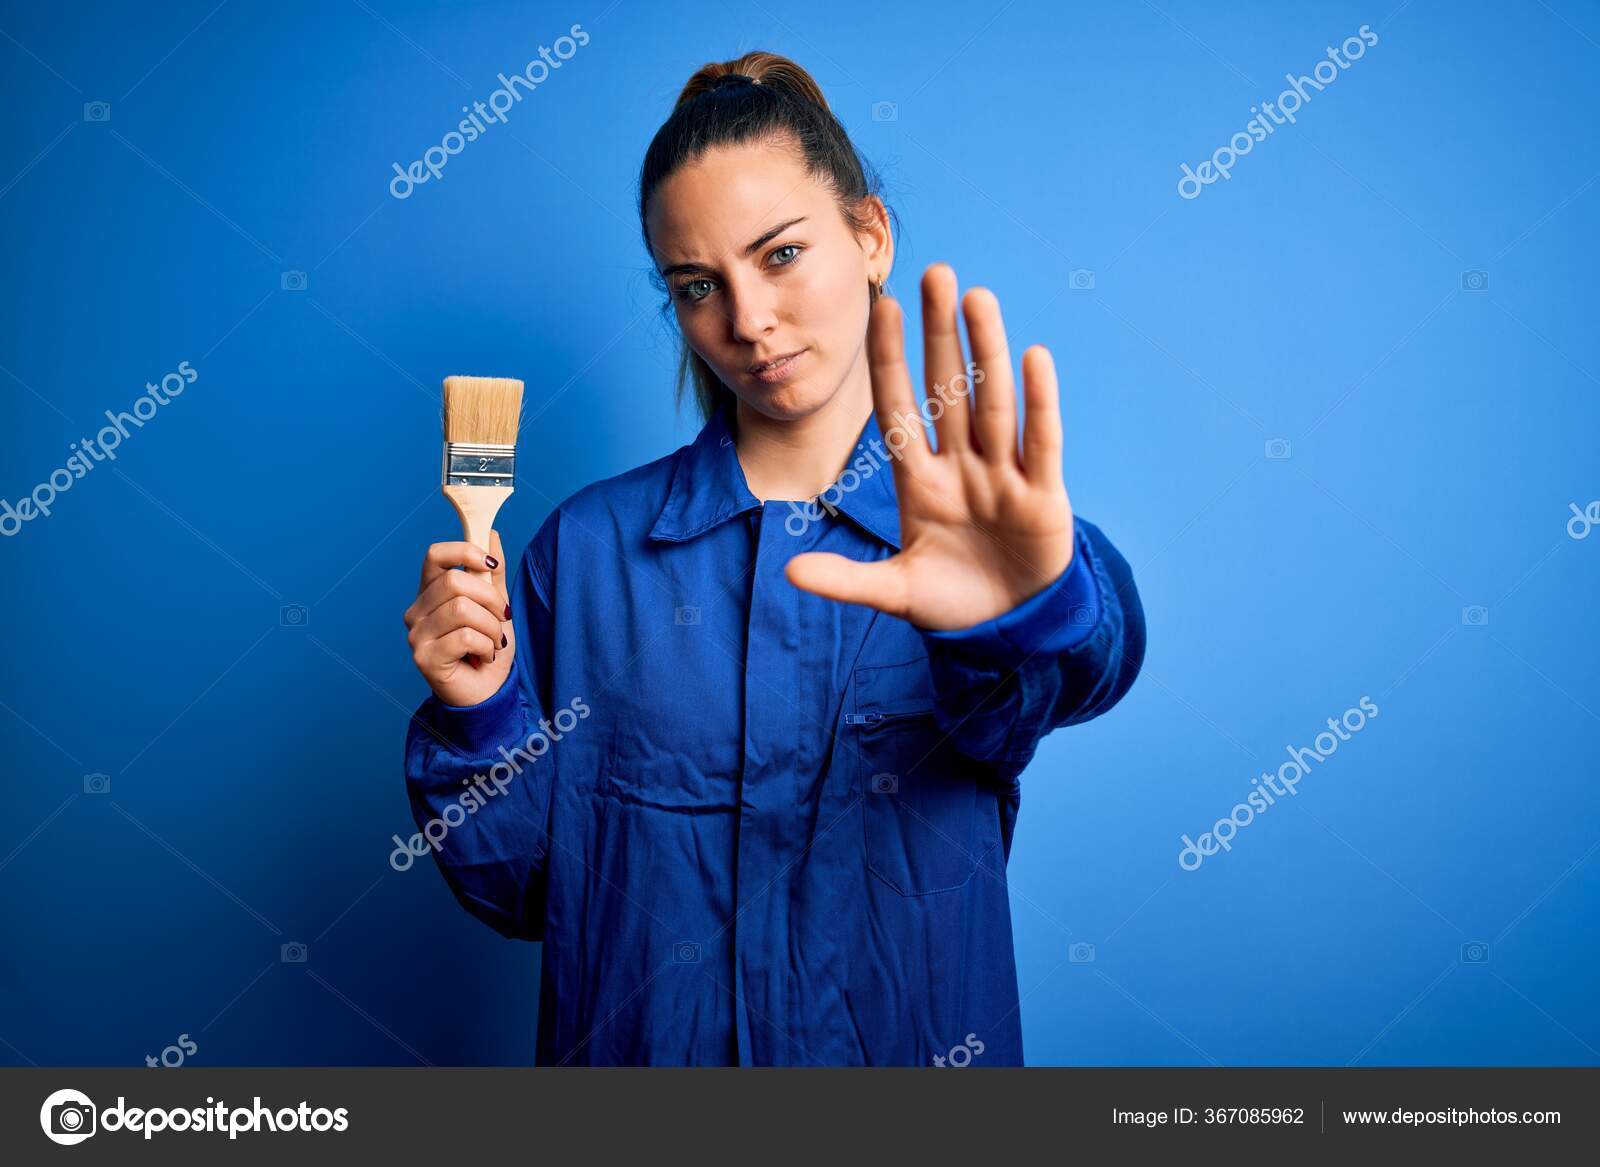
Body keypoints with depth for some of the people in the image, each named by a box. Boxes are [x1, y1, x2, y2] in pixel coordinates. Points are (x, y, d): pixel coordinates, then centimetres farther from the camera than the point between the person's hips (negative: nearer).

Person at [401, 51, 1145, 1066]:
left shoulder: (973, 528, -10)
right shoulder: (589, 548, -7)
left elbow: (1085, 662, -33)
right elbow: (525, 887, -2)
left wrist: (1033, 605, -54)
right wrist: (480, 718, -20)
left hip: (914, 1042, 0)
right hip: (635, 1050, 1)